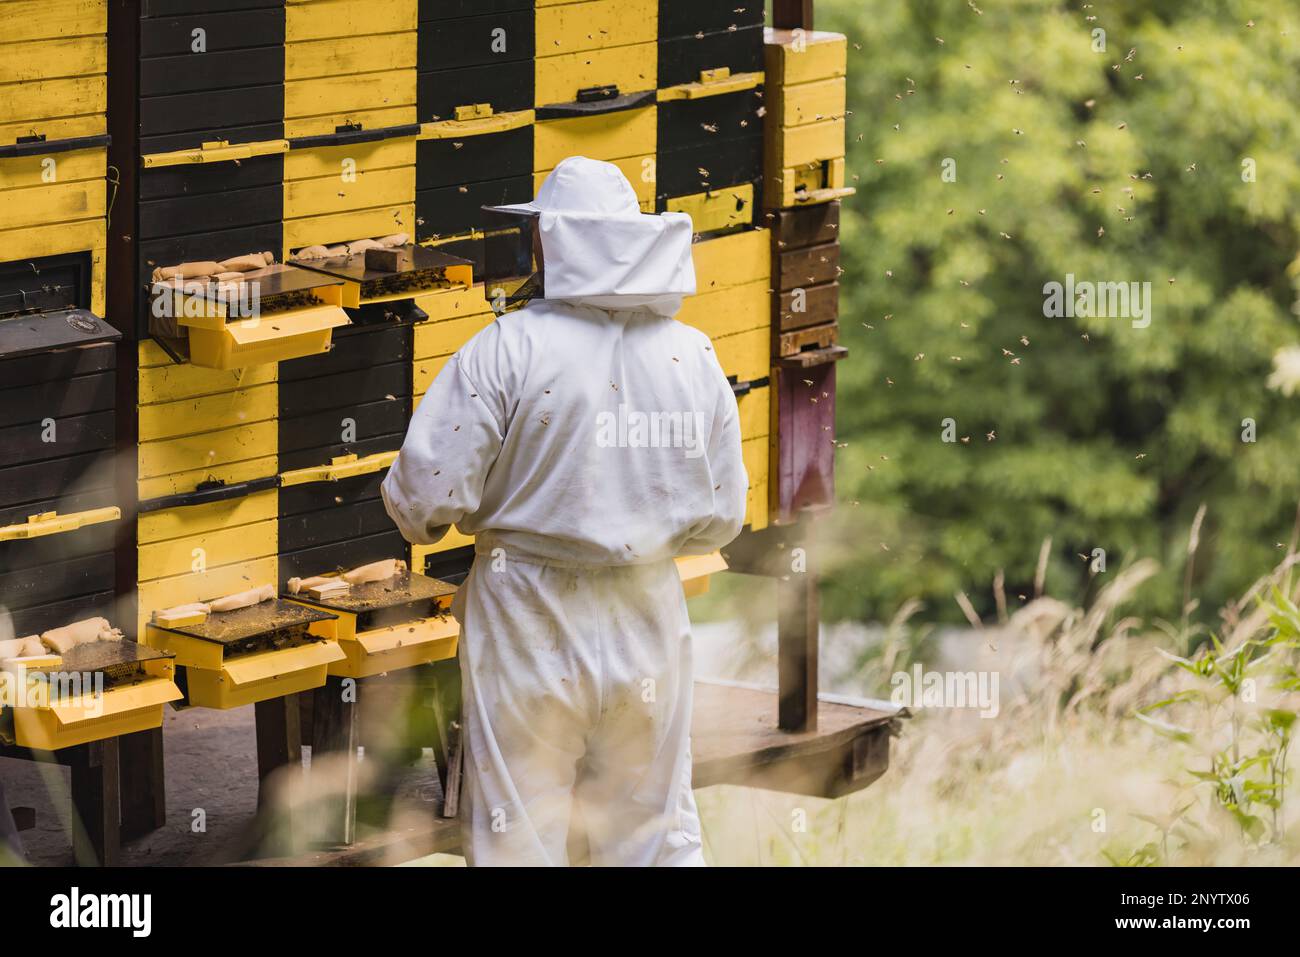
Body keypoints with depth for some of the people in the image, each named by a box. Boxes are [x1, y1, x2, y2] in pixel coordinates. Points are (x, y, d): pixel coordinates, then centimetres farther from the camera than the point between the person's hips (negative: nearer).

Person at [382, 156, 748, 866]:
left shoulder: (506, 350, -13)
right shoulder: (695, 357, 0)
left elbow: (426, 492, -14)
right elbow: (721, 517, 5)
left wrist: (420, 520, 10)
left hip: (532, 627, -4)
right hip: (649, 620, 4)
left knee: (516, 841, 6)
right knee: (657, 832, 14)